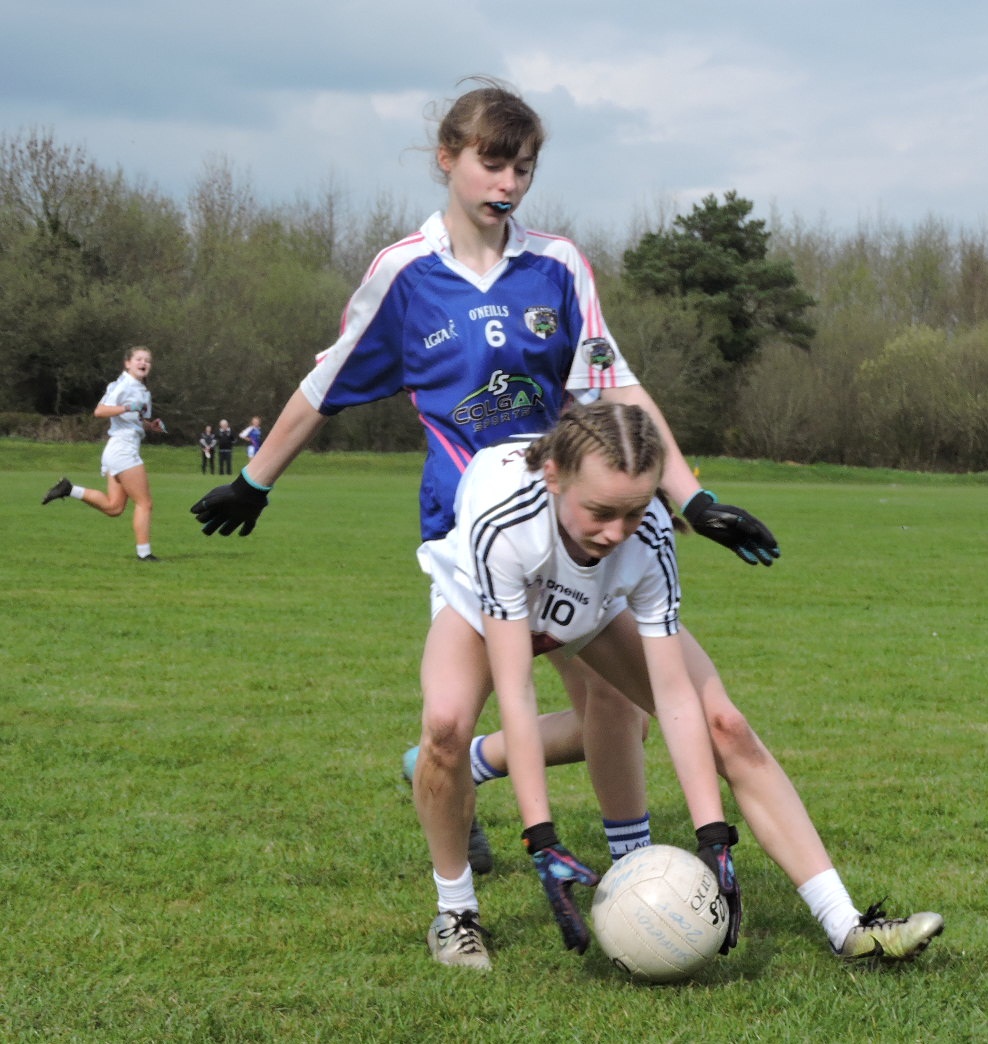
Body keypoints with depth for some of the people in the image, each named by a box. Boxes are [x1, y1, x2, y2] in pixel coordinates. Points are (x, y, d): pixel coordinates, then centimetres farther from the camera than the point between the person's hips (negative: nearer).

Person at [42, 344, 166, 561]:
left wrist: (151, 426, 9)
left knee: (112, 507, 6)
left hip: (115, 452, 9)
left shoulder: (142, 389, 18)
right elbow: (99, 411, -18)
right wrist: (127, 407, -30)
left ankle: (68, 489, 7)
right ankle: (144, 553, -3)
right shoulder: (124, 385, -9)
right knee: (144, 503, -6)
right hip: (123, 448, -9)